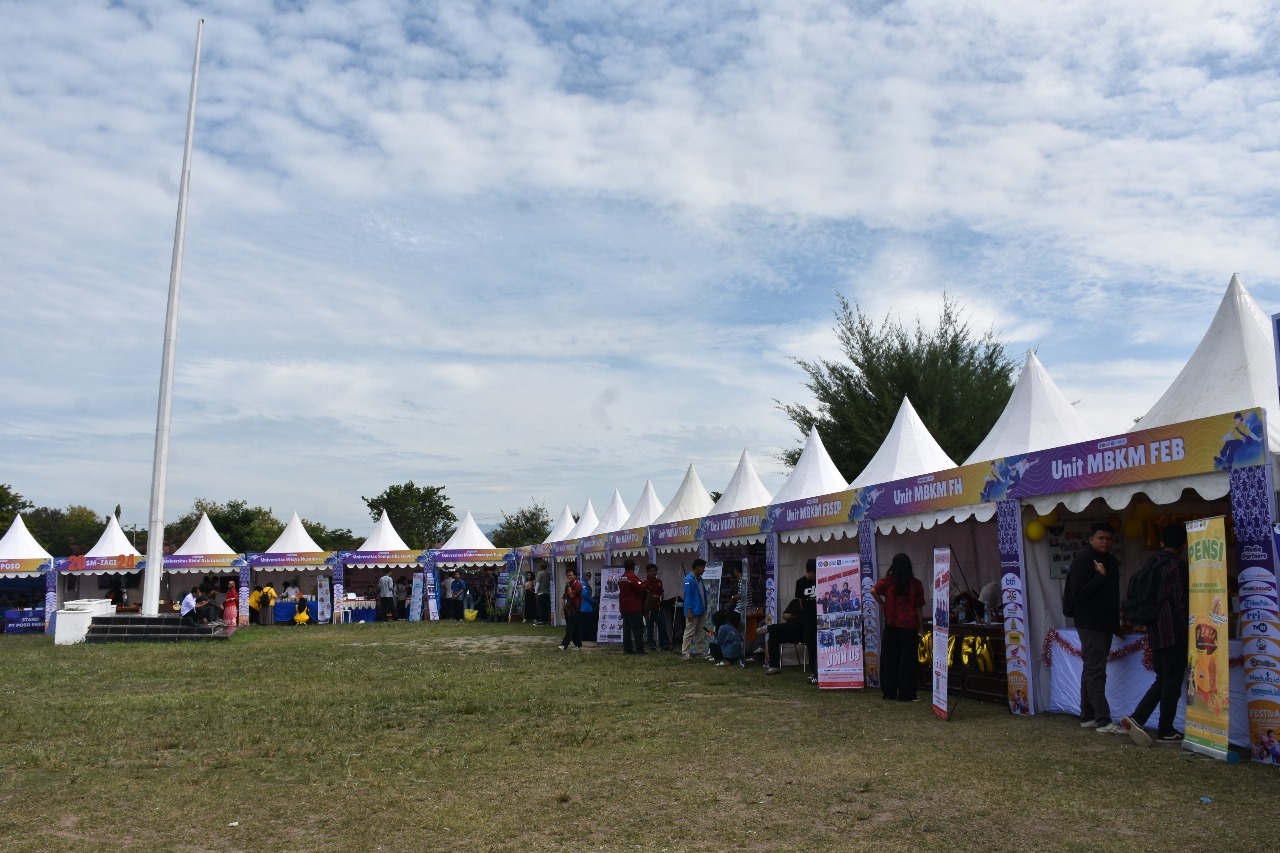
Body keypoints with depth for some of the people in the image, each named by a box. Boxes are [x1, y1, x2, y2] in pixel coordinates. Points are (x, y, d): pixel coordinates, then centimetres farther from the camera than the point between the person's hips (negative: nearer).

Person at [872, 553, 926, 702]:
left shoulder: (888, 581, -2)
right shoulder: (916, 584, -1)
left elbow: (873, 590, -18)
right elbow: (919, 608, 1)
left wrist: (882, 603, 0)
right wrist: (921, 628, 7)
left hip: (891, 625, 1)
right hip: (909, 626, -1)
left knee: (889, 659, 9)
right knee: (907, 660, 4)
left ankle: (889, 692, 15)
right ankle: (906, 694, 5)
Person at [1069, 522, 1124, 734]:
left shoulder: (1111, 561, 14)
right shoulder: (1082, 560, -12)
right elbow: (1078, 593, -21)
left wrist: (1116, 621, 17)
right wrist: (1100, 576, -21)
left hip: (1105, 624, 9)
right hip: (1090, 625, -9)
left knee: (1091, 670, 12)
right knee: (1096, 672, -9)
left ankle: (1087, 717, 17)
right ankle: (1103, 721, -9)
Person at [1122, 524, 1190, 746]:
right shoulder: (1178, 565, -9)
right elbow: (1181, 601, -13)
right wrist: (1188, 631, -8)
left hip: (1155, 631, 7)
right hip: (1173, 632, -7)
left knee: (1162, 680, 14)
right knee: (1172, 682, 1)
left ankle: (1136, 718, 3)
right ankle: (1165, 731, 6)